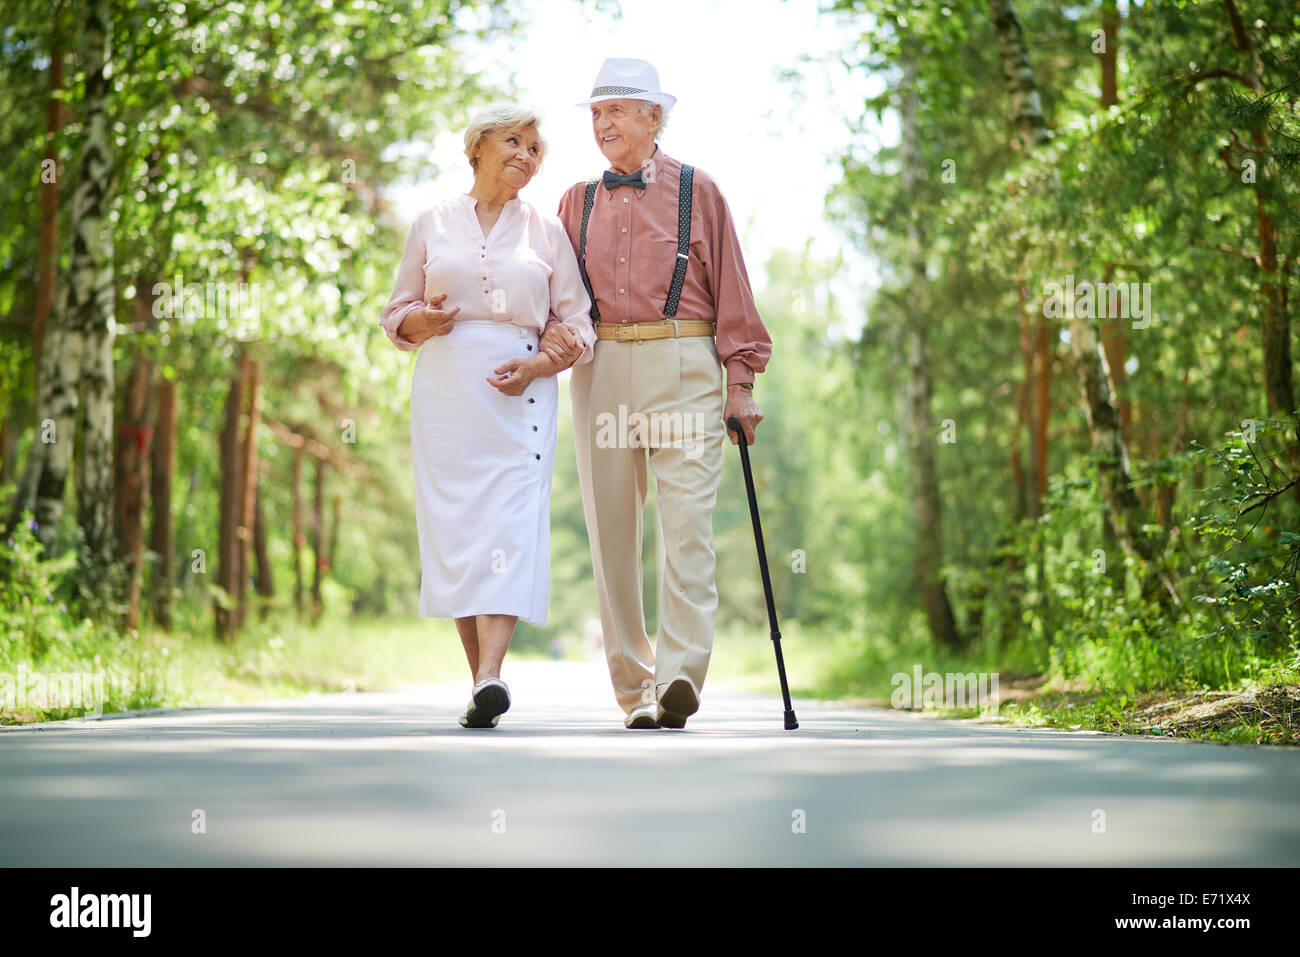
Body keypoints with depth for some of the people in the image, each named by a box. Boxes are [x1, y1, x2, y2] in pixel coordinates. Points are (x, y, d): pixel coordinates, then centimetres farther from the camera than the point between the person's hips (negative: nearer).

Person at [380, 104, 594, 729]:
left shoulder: (545, 230, 12)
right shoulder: (432, 224, 13)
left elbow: (578, 324, 11)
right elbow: (396, 314, 17)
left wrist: (538, 364, -8)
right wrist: (421, 322, -6)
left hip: (521, 393, -1)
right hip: (445, 389, 1)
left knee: (510, 524, -16)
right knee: (454, 528, -3)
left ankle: (490, 680, -26)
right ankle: (482, 681, 5)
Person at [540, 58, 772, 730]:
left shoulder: (697, 192, 8)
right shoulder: (577, 201, 17)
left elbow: (731, 293, 7)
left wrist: (740, 382, 2)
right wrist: (553, 337, -4)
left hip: (684, 372, -3)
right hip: (601, 371, 3)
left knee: (687, 522, -14)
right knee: (611, 528, 2)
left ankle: (679, 677, -21)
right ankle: (633, 687, 8)